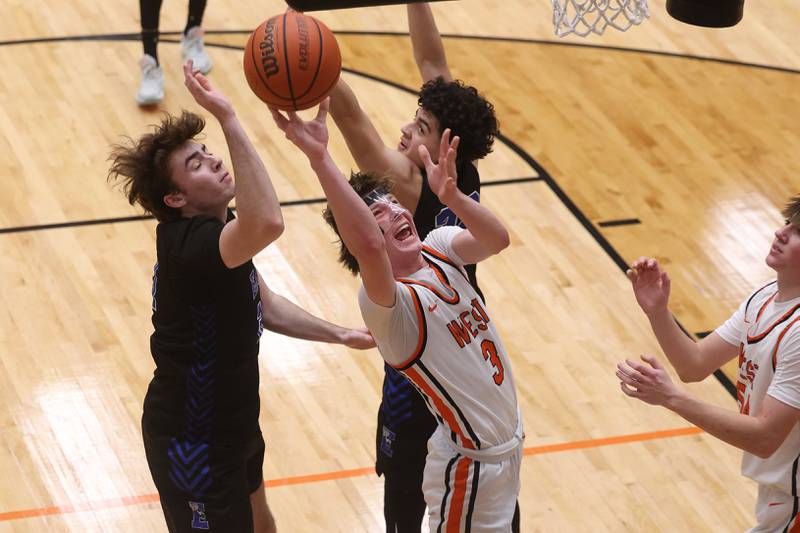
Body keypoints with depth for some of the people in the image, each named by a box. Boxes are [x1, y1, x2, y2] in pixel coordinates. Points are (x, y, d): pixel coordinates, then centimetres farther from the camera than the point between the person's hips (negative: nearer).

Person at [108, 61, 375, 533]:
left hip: (228, 421, 10)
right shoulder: (188, 245, -33)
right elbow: (268, 223, -54)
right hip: (194, 446, -10)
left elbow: (263, 304, 16)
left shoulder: (213, 232, 0)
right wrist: (229, 120, -51)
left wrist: (341, 335, 11)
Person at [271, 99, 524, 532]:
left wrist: (451, 196, -38)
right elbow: (368, 246, -47)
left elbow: (496, 239, -19)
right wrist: (319, 159, -55)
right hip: (470, 463, -8)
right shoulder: (384, 301, -26)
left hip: (509, 443, 8)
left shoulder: (437, 249, -2)